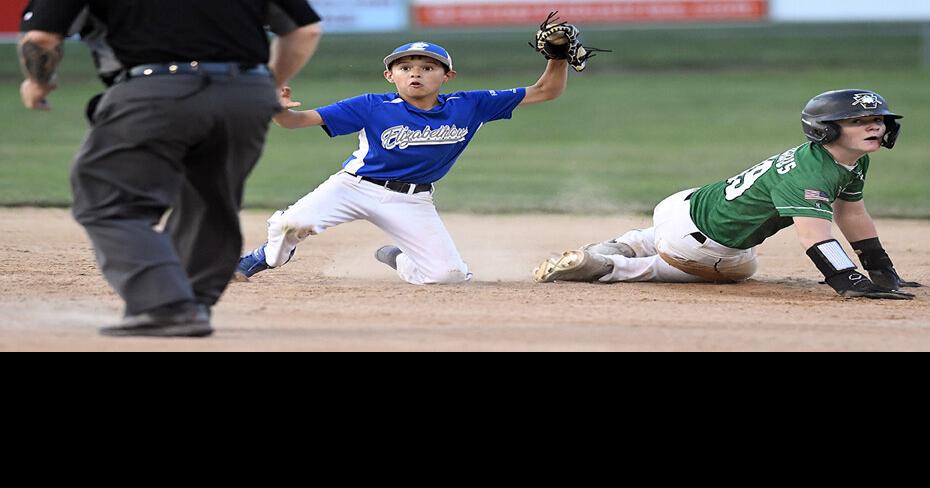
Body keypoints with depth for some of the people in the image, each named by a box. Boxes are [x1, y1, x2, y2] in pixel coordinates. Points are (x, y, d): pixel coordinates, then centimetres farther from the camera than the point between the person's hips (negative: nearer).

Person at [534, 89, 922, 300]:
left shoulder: (855, 163, -2)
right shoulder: (806, 172, -31)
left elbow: (851, 216, 9)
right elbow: (814, 235, -43)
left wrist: (883, 272, 6)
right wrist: (850, 283, -53)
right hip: (697, 241, -10)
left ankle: (608, 251, 30)